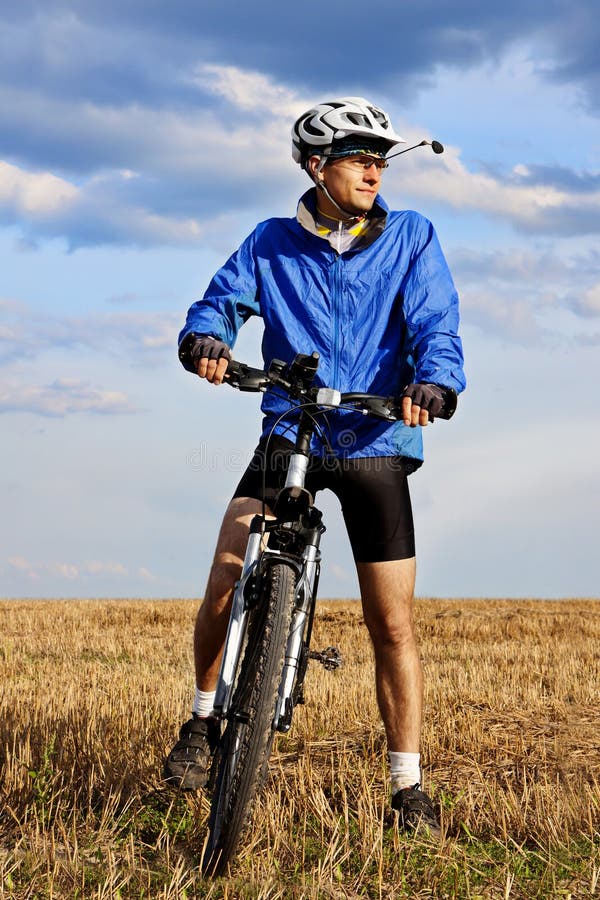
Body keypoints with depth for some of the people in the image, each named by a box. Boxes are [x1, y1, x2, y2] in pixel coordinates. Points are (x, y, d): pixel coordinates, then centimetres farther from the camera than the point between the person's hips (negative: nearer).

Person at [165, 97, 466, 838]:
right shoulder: (272, 243, 6)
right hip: (288, 435, 0)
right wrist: (206, 338, -27)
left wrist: (434, 383, -29)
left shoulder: (409, 239, 2)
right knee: (226, 584, -17)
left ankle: (408, 787, 10)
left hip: (375, 444, 0)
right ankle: (205, 718, 9)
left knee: (393, 624, 0)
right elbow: (224, 298, -2)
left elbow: (436, 324, -7)